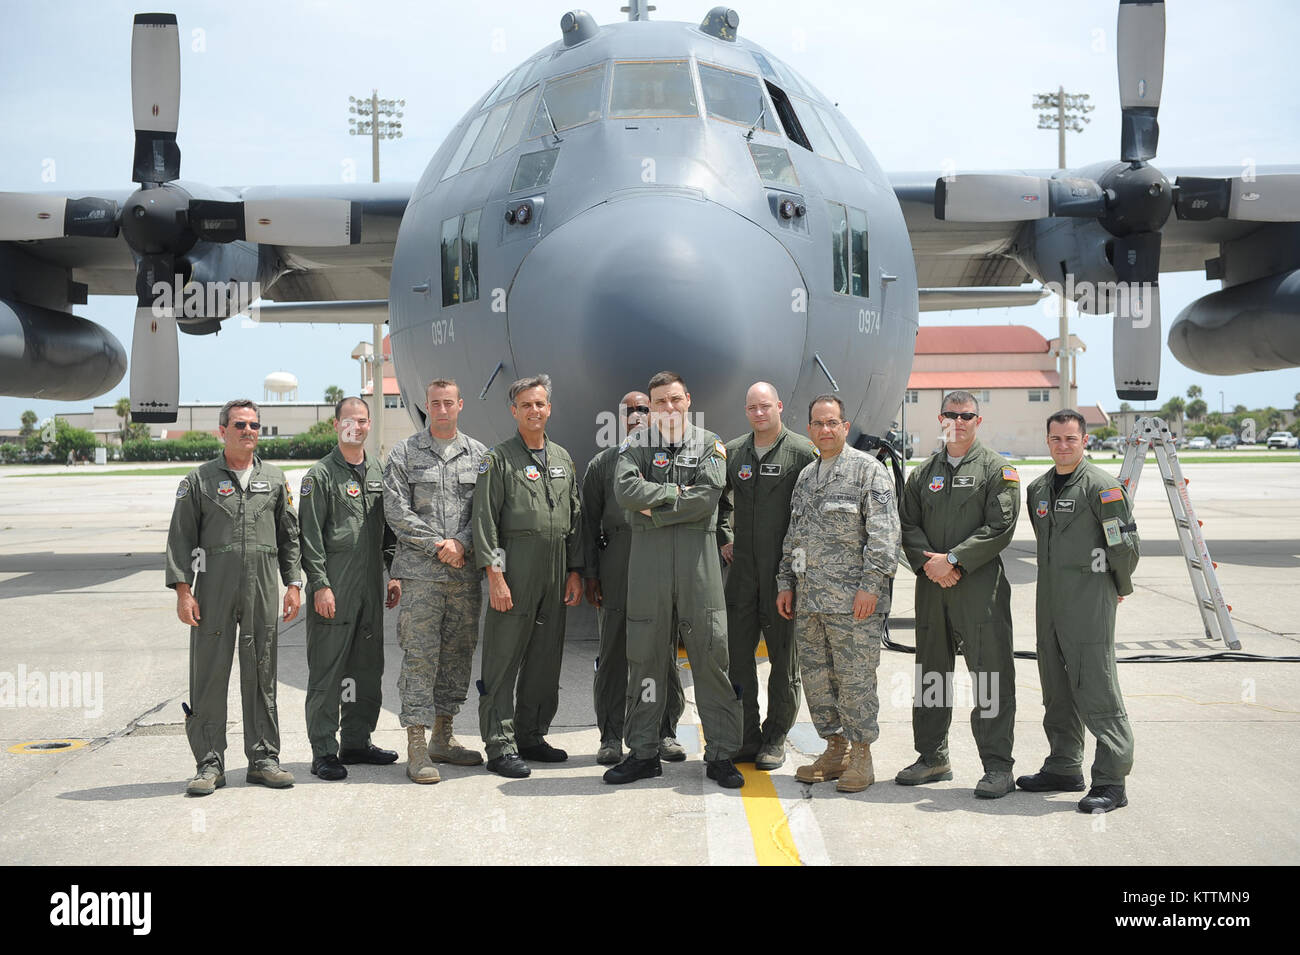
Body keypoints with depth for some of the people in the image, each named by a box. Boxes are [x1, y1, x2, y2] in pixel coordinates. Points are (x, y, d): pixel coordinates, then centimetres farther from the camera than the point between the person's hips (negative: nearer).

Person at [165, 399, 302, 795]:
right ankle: (209, 764, 7)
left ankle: (263, 758, 15)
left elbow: (289, 536, 15)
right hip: (214, 590, -2)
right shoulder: (199, 480, 5)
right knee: (209, 675, -1)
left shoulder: (275, 479, 13)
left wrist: (294, 584, 7)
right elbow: (180, 539, 2)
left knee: (261, 675, 6)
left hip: (263, 591, 2)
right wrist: (183, 590, -6)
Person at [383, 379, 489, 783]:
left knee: (458, 652, 9)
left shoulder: (478, 454, 10)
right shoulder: (404, 454, 3)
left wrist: (461, 543, -10)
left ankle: (443, 737, 21)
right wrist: (437, 545, -9)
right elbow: (396, 511, -4)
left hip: (466, 570, 4)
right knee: (419, 655, -6)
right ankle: (417, 747, -3)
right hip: (421, 571, -3)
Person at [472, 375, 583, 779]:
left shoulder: (563, 458, 16)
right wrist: (495, 575, -14)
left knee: (546, 658, 10)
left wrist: (575, 571, 11)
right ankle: (500, 746, 0)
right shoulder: (498, 459, 0)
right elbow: (485, 521, -6)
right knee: (503, 660, -4)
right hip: (515, 567, -6)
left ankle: (532, 737, 21)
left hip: (556, 572, 6)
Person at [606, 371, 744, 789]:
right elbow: (625, 491, -7)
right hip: (648, 555, 1)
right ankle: (643, 751, 14)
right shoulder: (636, 444, 10)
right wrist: (676, 492, -8)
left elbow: (708, 497, -7)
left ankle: (721, 754, 6)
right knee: (645, 655, 4)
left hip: (697, 555, -1)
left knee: (710, 652, -1)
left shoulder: (709, 444, 8)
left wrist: (655, 508, -7)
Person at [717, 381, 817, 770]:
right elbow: (719, 498, 26)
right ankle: (747, 737, 15)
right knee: (737, 654, 5)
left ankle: (775, 739, 13)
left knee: (784, 657, 4)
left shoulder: (804, 452, -5)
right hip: (742, 570, 5)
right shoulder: (732, 452, 10)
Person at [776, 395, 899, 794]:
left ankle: (861, 756, 7)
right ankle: (835, 750, 22)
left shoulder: (868, 470, -3)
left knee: (855, 677, -3)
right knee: (816, 676, 10)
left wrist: (870, 585, -16)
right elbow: (793, 536, 23)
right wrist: (785, 583, 15)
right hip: (808, 597, 7)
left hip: (852, 598, -7)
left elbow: (883, 533, -10)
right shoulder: (805, 477, 18)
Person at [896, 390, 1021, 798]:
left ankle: (997, 766, 1)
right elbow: (908, 523, 11)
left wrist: (952, 560, -13)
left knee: (991, 676, -5)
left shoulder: (997, 469, 1)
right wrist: (928, 563, -7)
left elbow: (1000, 527, -8)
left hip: (980, 585, -5)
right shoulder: (924, 472, 15)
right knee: (931, 673, 12)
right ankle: (933, 759, 24)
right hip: (931, 585, 5)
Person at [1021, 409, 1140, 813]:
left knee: (1096, 690, -7)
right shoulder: (1038, 489, 14)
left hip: (1089, 605, -8)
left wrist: (1119, 587, 2)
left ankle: (1111, 781, -2)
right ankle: (1064, 768, 25)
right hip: (1049, 603, 8)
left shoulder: (1101, 486, -11)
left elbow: (1126, 545, -10)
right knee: (1057, 691, 14)